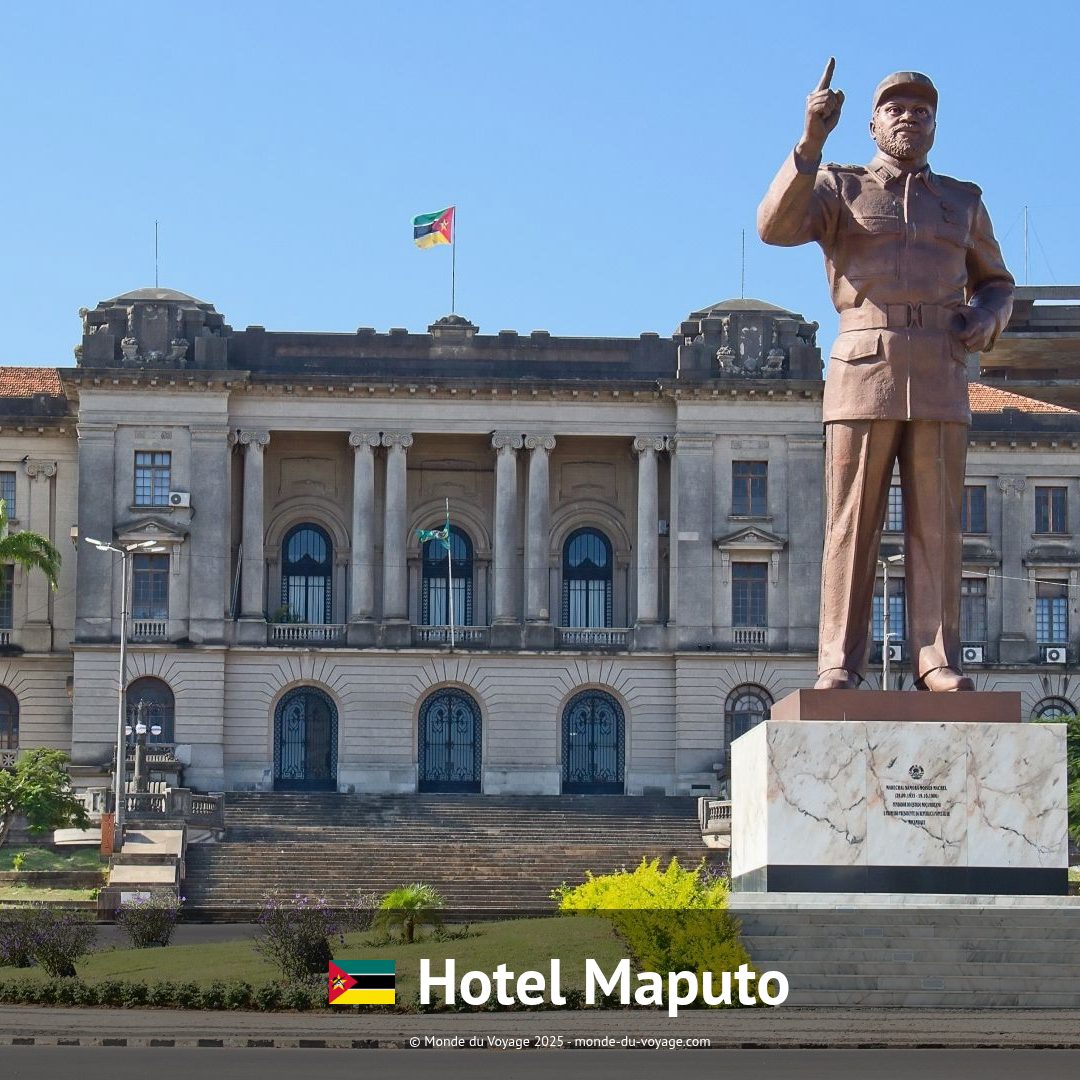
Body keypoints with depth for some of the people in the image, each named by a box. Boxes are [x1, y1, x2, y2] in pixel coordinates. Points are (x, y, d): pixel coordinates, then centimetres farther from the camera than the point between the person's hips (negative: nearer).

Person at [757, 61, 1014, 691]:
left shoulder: (962, 202, 19)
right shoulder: (838, 188, 11)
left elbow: (995, 284, 26)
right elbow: (777, 227, -8)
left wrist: (986, 319, 2)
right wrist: (812, 141, -19)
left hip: (940, 380, 2)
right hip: (864, 373, -2)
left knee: (936, 524, -3)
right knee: (852, 523, -6)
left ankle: (937, 660, -3)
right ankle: (840, 664, -7)